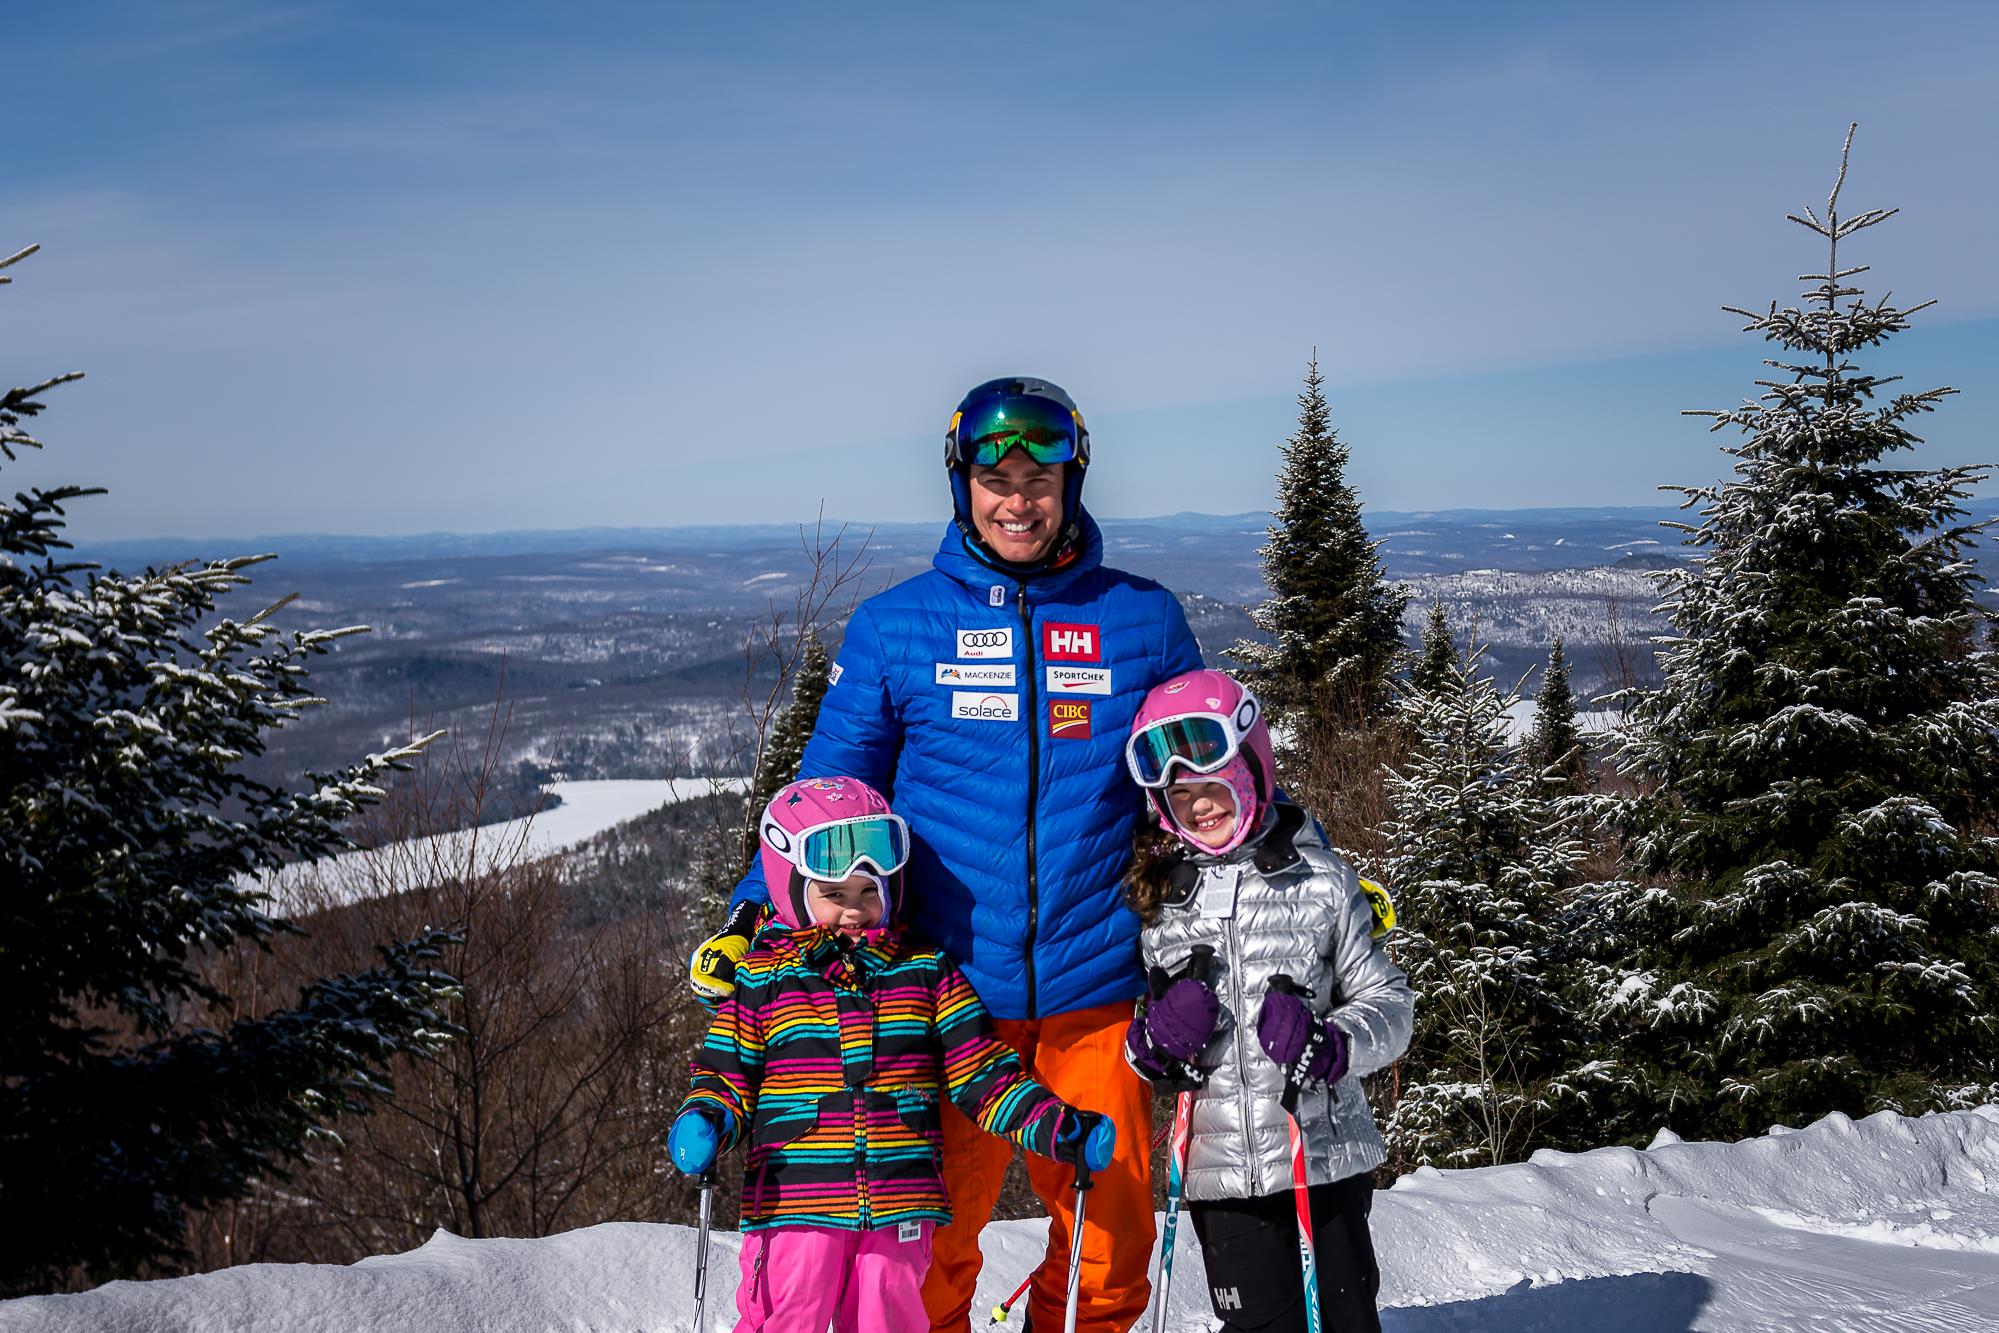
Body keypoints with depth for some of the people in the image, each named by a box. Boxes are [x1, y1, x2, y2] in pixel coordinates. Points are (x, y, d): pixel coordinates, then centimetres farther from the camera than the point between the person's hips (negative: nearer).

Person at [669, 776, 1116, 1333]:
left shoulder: (924, 970, 7)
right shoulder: (760, 978, 3)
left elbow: (979, 1069, 6)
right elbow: (726, 1074, 6)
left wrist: (1057, 1126, -5)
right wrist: (703, 1122, -16)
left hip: (899, 1212, 2)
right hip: (794, 1206, -2)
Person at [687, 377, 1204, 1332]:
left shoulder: (1144, 620, 5)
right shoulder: (895, 627, 3)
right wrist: (752, 915, -2)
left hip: (1094, 989, 1)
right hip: (947, 991, 0)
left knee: (1110, 1238, 6)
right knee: (931, 1239, 5)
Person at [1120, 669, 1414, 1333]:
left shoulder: (1319, 880, -2)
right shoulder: (1156, 899, 6)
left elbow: (1388, 1001, 1)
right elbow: (1132, 1033, 13)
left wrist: (1330, 1045, -19)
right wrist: (1153, 1044, -10)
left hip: (1327, 1153, -1)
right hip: (1221, 1168, 2)